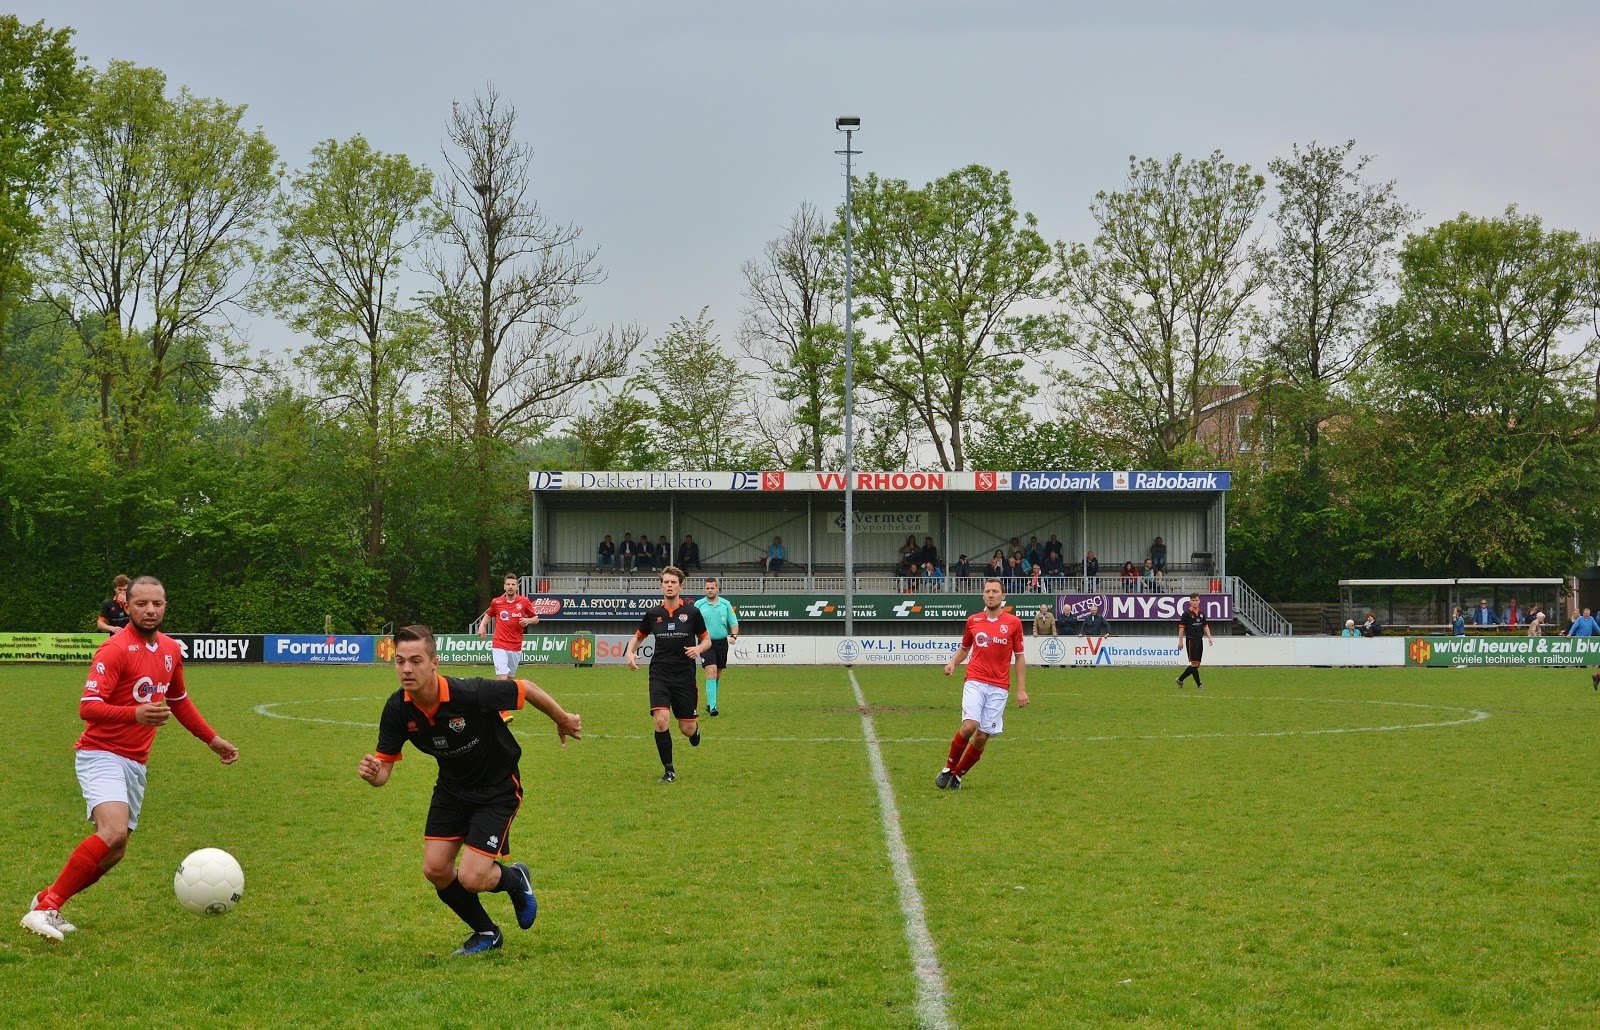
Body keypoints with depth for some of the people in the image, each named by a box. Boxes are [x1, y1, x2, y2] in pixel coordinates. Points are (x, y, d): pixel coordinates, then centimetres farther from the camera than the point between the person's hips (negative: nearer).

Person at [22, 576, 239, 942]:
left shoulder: (171, 650, 8)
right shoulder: (116, 649, -16)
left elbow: (179, 701, 25)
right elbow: (87, 707, -24)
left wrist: (212, 739, 27)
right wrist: (136, 713, -40)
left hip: (136, 763, 8)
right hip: (102, 755, -8)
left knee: (114, 852, 9)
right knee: (115, 832, -28)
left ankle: (48, 900, 26)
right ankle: (46, 907, -20)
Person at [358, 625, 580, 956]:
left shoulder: (470, 694, -34)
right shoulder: (397, 709, -18)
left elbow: (527, 689, -17)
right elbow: (384, 767, -11)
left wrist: (563, 719, -2)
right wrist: (371, 772, -37)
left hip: (498, 789, -5)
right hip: (452, 788, 5)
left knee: (471, 878, -14)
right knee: (435, 869, -2)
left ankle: (516, 880, 24)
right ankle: (486, 933, 25)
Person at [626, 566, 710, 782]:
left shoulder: (692, 612, -1)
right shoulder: (653, 614, 4)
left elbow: (707, 640, 8)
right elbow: (637, 636, 19)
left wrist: (699, 648, -14)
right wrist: (630, 652, -1)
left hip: (685, 676, -1)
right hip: (659, 674, 1)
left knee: (687, 729, 3)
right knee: (660, 721, -17)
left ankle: (695, 727, 44)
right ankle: (669, 770, -3)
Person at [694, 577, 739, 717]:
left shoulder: (726, 604, 5)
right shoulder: (699, 604, 0)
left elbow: (734, 623, 7)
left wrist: (733, 636, -10)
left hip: (722, 642, 3)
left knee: (718, 675, 10)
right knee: (711, 672, -17)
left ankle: (710, 703, 25)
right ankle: (712, 707, -21)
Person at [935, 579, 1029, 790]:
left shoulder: (1013, 622, 4)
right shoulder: (973, 620, 8)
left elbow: (1019, 656, 8)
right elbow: (964, 648, 23)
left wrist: (1022, 689, 3)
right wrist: (953, 662, 2)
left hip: (999, 687, 0)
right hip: (975, 682, 0)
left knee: (982, 736, -2)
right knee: (969, 726, -20)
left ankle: (958, 774, 17)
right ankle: (948, 768, 1)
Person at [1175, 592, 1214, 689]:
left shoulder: (1201, 614, 12)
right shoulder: (1187, 613, -6)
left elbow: (1205, 626, 17)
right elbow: (1181, 627, -6)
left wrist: (1209, 637, 5)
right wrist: (1180, 641, -10)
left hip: (1199, 640, 7)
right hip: (1191, 640, -7)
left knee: (1197, 664, 8)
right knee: (1194, 663, -8)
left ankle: (1180, 679, 20)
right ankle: (1199, 685, -7)